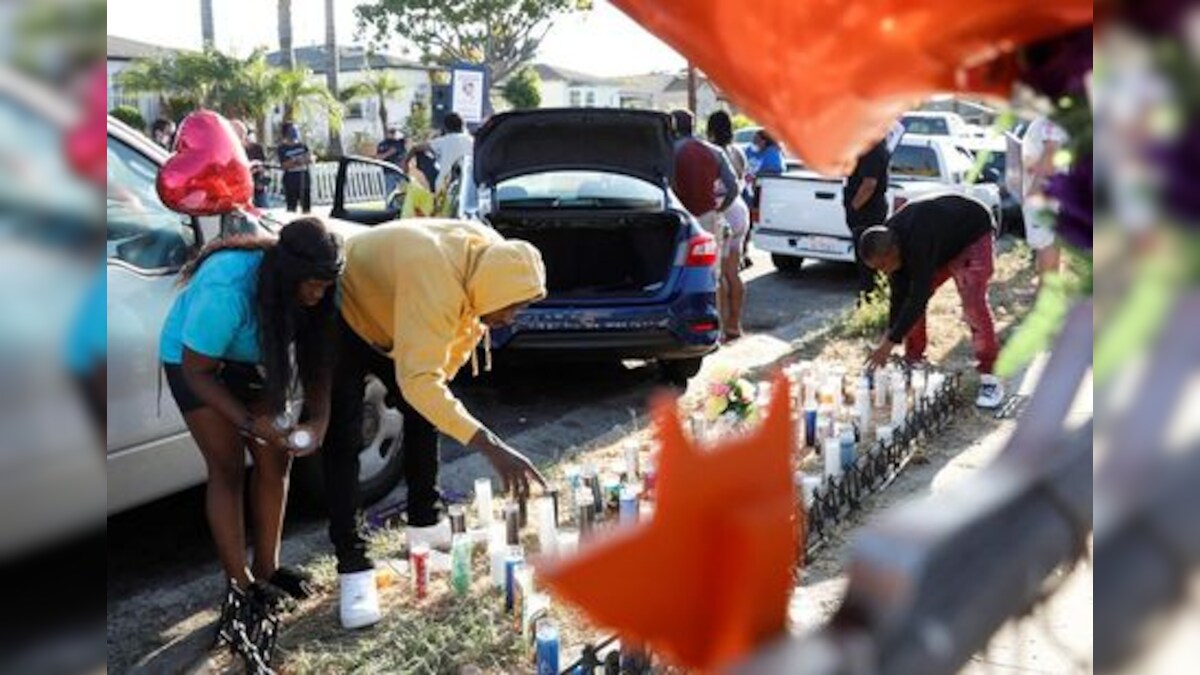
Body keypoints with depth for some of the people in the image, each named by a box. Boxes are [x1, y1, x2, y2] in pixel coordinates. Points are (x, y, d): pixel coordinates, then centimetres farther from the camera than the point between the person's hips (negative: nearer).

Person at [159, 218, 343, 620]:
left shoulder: (309, 291, -22)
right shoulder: (227, 289, -39)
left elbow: (316, 357, -11)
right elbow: (196, 372, -30)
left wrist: (319, 418, -26)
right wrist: (249, 422, -35)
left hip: (253, 361, 6)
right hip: (195, 361, -5)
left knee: (276, 459, 0)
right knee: (228, 468, -9)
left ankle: (267, 567, 12)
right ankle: (239, 583, -2)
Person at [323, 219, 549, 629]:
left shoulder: (492, 256, -17)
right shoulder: (436, 279, -43)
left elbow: (467, 320, 4)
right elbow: (417, 381, -49)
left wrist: (440, 383, 3)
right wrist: (491, 448, -52)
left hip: (387, 317, 8)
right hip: (342, 314, -8)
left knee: (425, 411, 8)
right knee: (344, 440, -14)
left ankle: (424, 522, 23)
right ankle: (352, 568, -11)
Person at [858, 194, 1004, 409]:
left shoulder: (919, 244, -43)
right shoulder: (888, 241, -18)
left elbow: (919, 296, -42)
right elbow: (899, 295, -12)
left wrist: (890, 343, -41)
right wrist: (891, 334, -17)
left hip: (972, 235, -8)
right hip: (942, 244, 8)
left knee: (973, 304, -22)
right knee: (908, 296, -1)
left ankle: (990, 378, -17)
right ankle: (913, 364, 9)